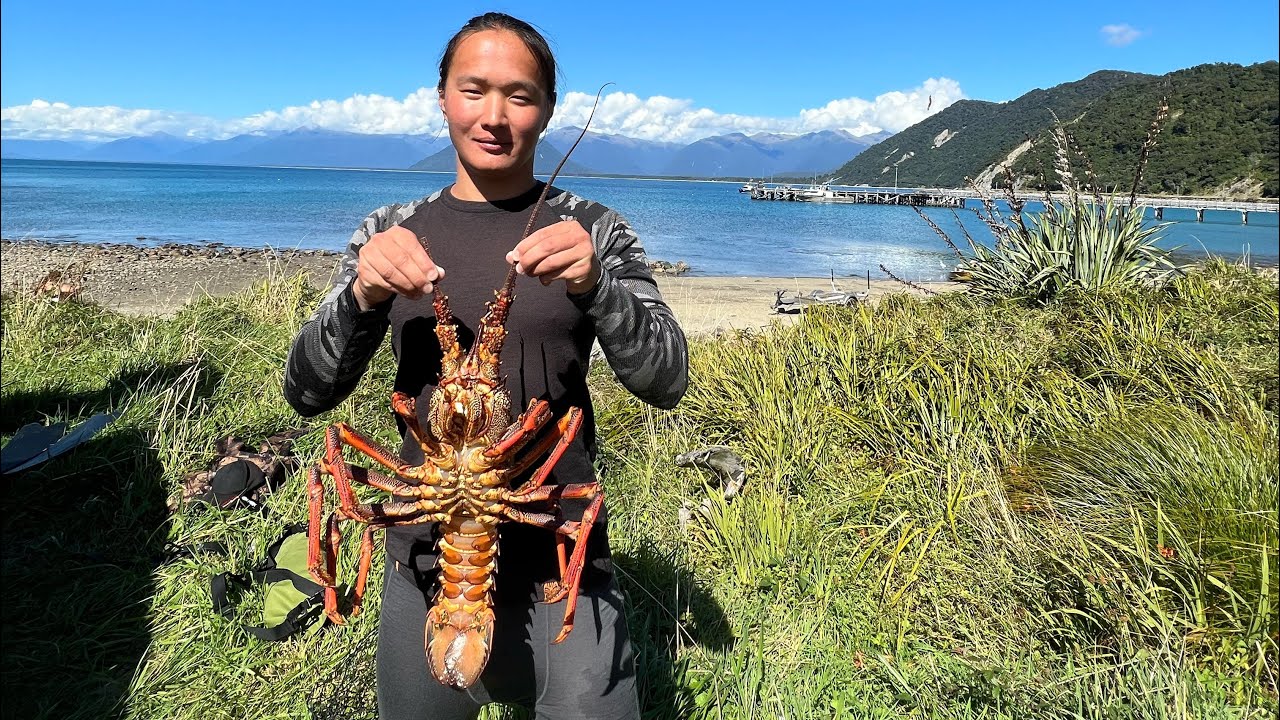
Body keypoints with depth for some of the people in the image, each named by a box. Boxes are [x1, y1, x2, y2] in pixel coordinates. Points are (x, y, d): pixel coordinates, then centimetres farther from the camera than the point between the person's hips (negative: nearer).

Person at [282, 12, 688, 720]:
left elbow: (667, 381, -9)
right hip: (426, 552, 2)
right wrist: (362, 296, -20)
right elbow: (308, 393, 0)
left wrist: (593, 284, -27)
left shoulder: (589, 230, 0)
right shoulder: (392, 232, 3)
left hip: (560, 551, -1)